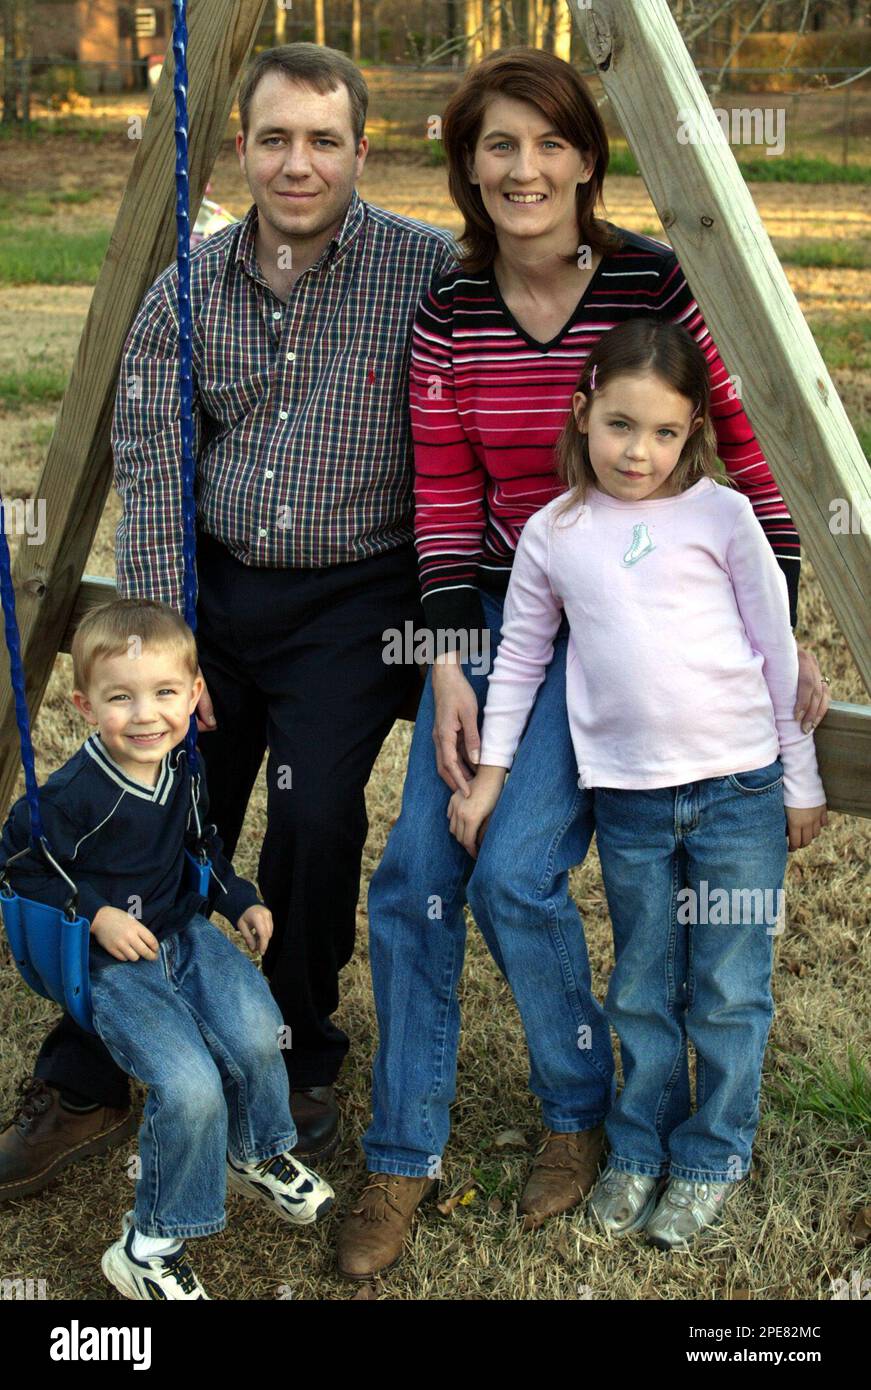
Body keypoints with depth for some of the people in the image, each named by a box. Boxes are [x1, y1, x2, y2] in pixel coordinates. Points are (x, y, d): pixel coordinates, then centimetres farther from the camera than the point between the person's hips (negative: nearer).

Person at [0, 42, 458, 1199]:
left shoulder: (428, 271, -7)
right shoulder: (188, 291, 2)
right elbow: (152, 472, 0)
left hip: (355, 599, -3)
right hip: (213, 588, 3)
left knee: (314, 820, -17)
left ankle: (299, 1067, 10)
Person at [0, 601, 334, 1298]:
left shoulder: (185, 769, 0)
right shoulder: (73, 795, -20)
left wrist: (241, 900, 7)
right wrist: (97, 915, -17)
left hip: (186, 934, 5)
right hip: (111, 962, -5)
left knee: (255, 1036, -20)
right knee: (190, 1088, -23)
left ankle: (257, 1155, 13)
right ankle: (150, 1247, 0)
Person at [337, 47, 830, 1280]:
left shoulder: (655, 284, -11)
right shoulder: (448, 314, -1)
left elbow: (745, 455, -5)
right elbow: (444, 504, 0)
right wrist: (449, 664, -7)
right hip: (497, 611, 4)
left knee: (518, 873, -15)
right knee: (415, 876, -5)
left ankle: (582, 1113, 14)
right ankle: (404, 1158, 13)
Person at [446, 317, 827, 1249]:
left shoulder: (720, 515, -1)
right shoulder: (553, 535, 3)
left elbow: (777, 649, 3)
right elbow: (518, 660, 11)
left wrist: (801, 779, 5)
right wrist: (488, 775, 10)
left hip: (739, 788, -1)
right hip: (626, 798, 1)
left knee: (729, 990, 8)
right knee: (642, 988, 13)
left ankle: (712, 1157, 26)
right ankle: (640, 1147, 31)